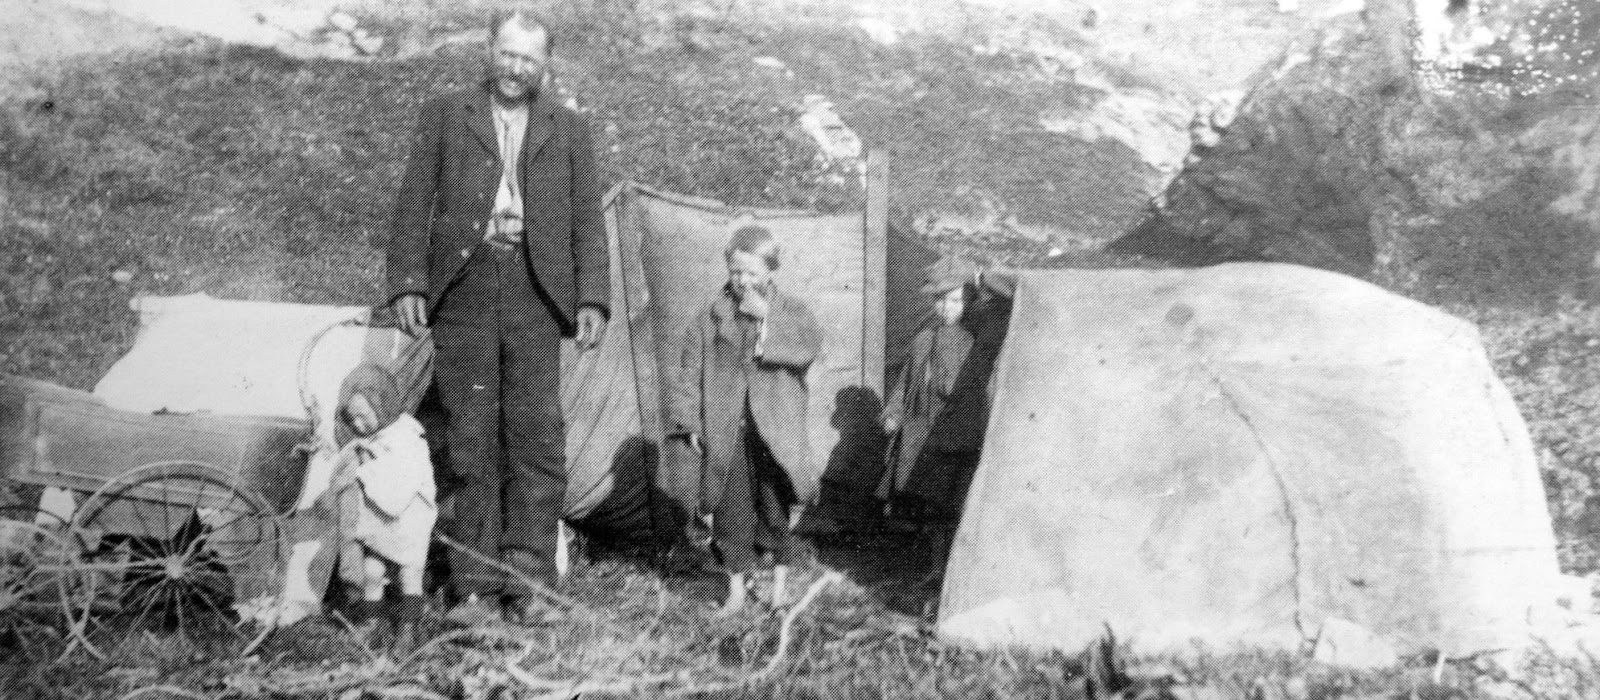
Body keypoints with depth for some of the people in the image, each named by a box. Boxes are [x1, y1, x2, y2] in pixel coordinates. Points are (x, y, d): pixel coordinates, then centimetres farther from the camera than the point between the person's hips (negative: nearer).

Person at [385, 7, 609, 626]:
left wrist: (592, 298, -1)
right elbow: (413, 205, 8)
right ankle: (477, 588, 5)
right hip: (463, 290, 0)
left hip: (535, 296, 0)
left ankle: (526, 585, 2)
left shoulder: (569, 128, 16)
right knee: (471, 443, 0)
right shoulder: (444, 115, 13)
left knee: (537, 440, -5)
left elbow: (588, 221, 11)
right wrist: (407, 283, -4)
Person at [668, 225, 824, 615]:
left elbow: (810, 345, -18)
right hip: (726, 435, 1)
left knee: (775, 506, 7)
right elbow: (691, 374, 6)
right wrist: (689, 422, 0)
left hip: (775, 433, -1)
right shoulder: (710, 319, 5)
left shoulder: (791, 311, 3)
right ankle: (736, 588, 16)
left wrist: (766, 316, -19)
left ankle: (780, 580, 24)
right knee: (730, 510, 4)